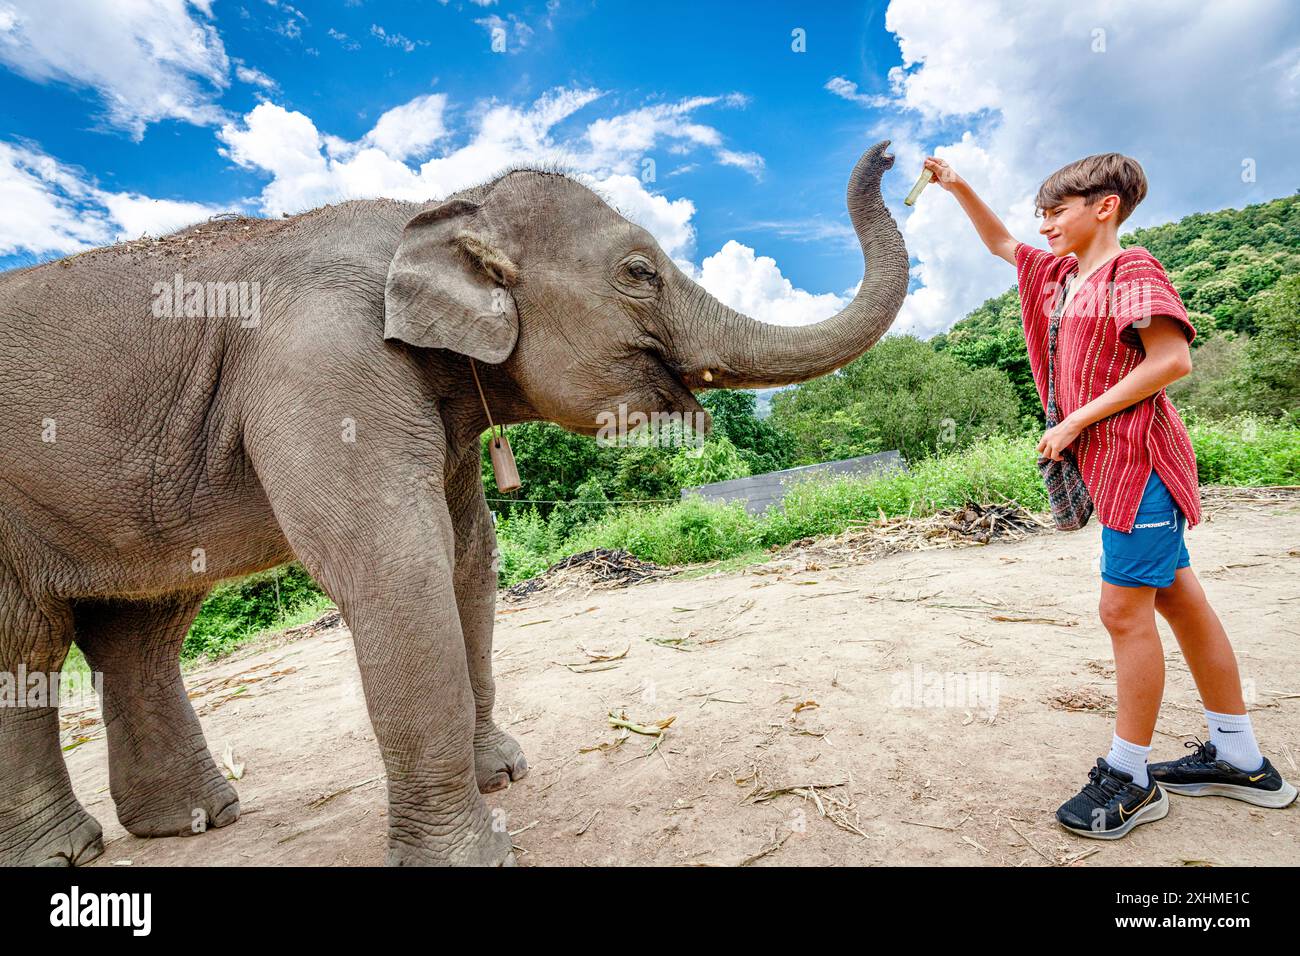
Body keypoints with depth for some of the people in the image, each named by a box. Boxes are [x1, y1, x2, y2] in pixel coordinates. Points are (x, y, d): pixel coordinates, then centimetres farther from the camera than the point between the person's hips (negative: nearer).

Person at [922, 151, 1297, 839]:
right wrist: (958, 188, 18)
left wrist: (1075, 421, -18)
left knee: (1124, 608, -6)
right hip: (1108, 463, 9)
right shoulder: (1062, 274, 16)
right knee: (1178, 599, 13)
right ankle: (1240, 761, 25)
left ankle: (1129, 778, 7)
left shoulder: (1131, 270, -9)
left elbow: (1172, 359, -19)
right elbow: (1001, 243, 29)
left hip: (1136, 457, -9)